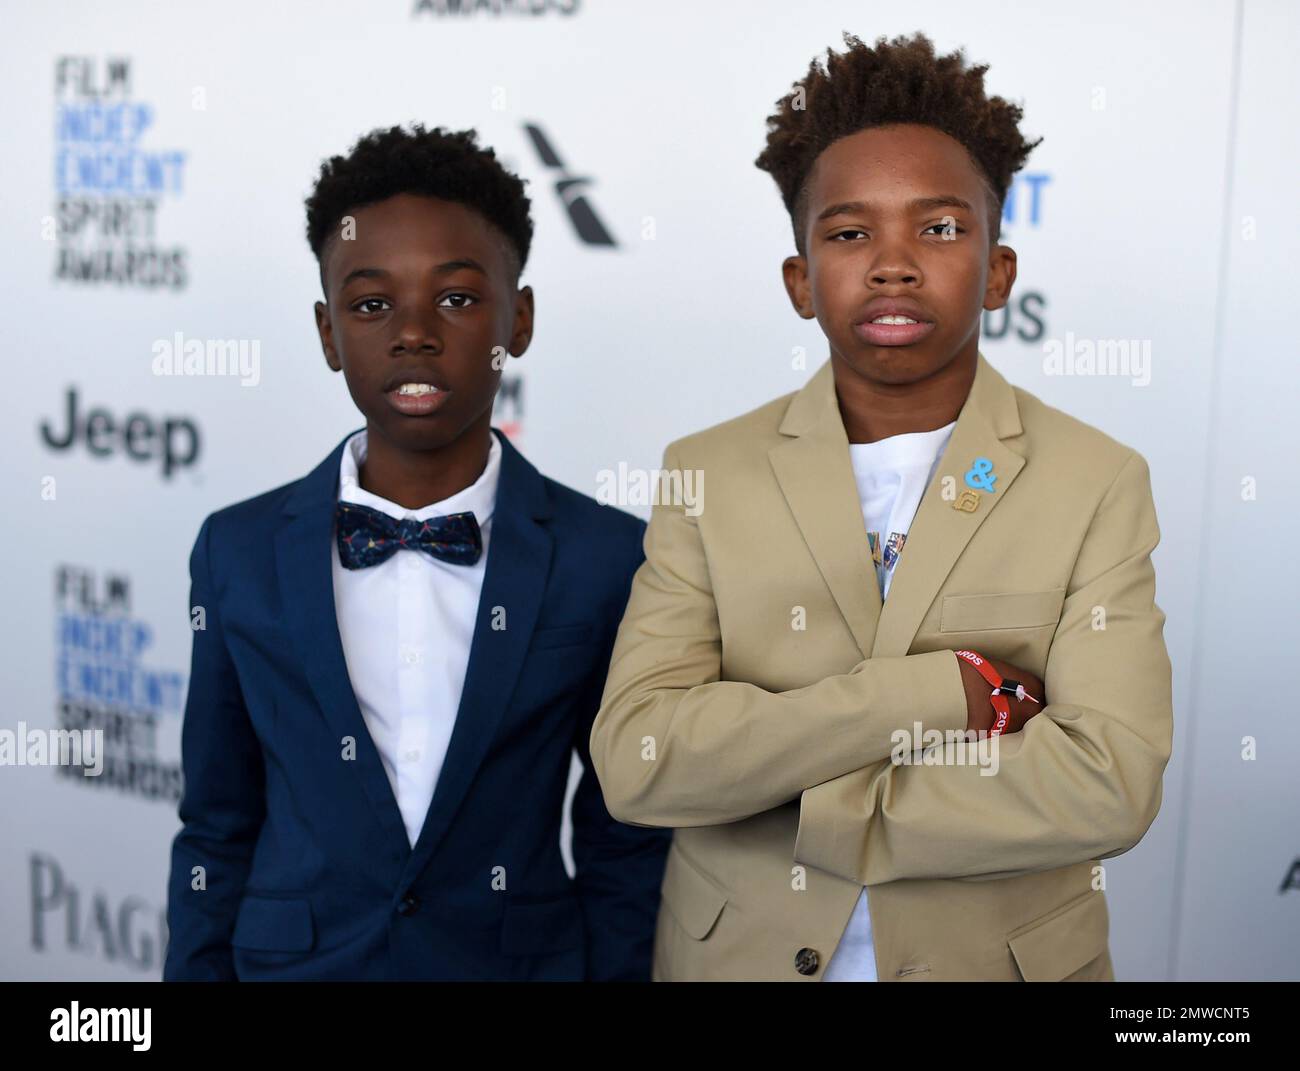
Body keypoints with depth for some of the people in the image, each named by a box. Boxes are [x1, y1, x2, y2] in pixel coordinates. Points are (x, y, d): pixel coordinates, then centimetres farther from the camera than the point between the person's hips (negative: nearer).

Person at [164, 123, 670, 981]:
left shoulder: (612, 559, -10)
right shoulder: (238, 553, -5)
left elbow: (625, 847, -4)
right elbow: (218, 835, 1)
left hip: (529, 957, -1)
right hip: (291, 958, 1)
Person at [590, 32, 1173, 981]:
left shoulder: (1099, 484, -8)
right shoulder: (706, 474, -6)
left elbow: (1110, 785, -19)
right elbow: (635, 760, -16)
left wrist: (780, 800, -18)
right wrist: (945, 691, -22)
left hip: (1001, 959, 0)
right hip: (739, 955, 1)